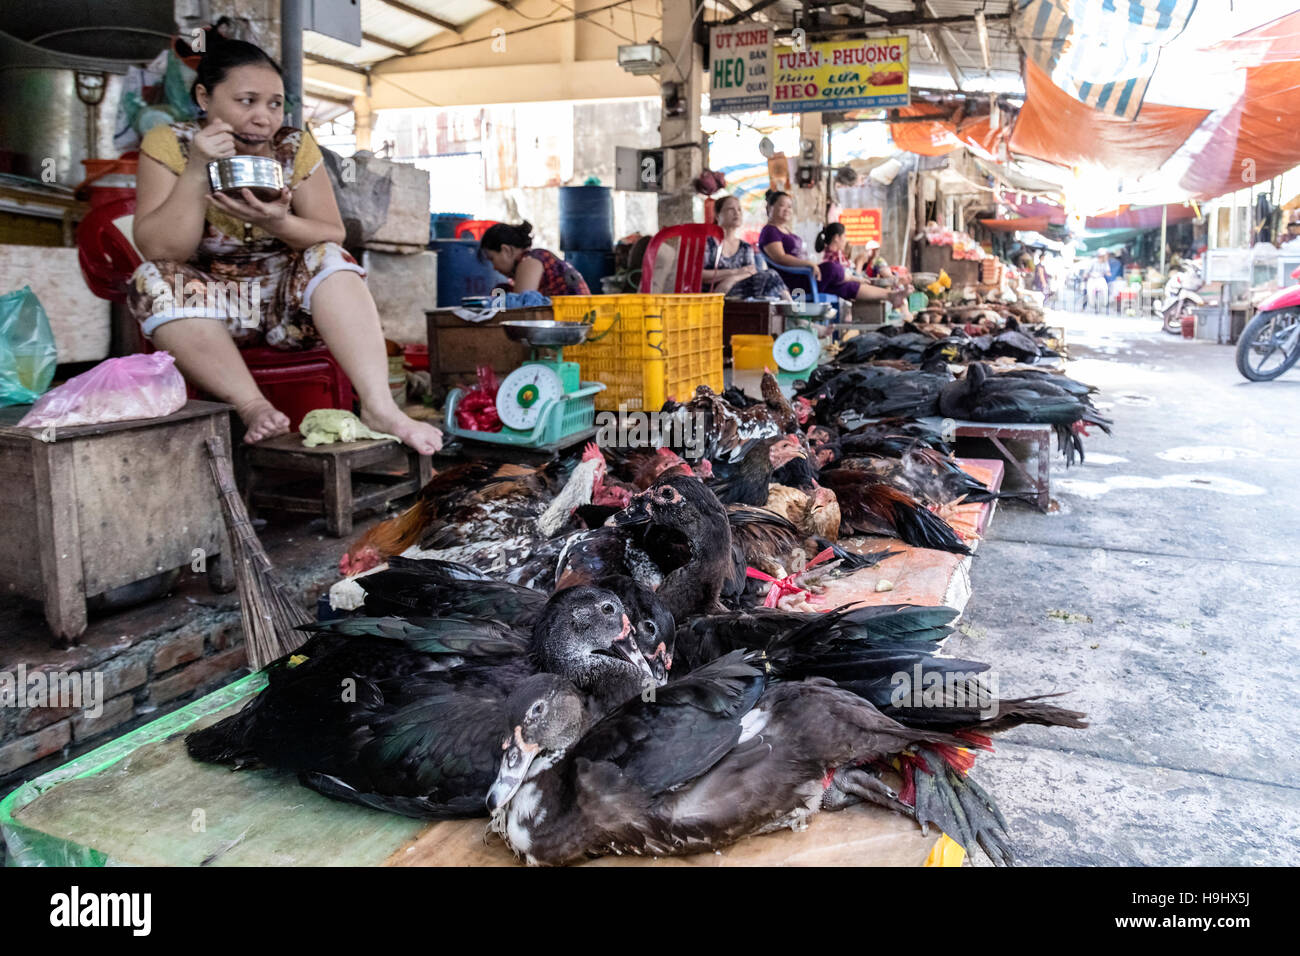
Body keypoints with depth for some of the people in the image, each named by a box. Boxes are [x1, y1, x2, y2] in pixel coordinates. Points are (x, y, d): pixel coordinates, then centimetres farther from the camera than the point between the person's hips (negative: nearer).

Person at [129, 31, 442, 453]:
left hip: (285, 302, 1)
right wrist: (197, 172, -28)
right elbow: (159, 252, -17)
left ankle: (379, 406, -39)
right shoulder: (169, 144, -8)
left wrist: (279, 224, -30)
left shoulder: (296, 146, -4)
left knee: (330, 261, -25)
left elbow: (334, 237, -9)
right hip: (205, 310, -1)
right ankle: (254, 406, -31)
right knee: (154, 281, -29)